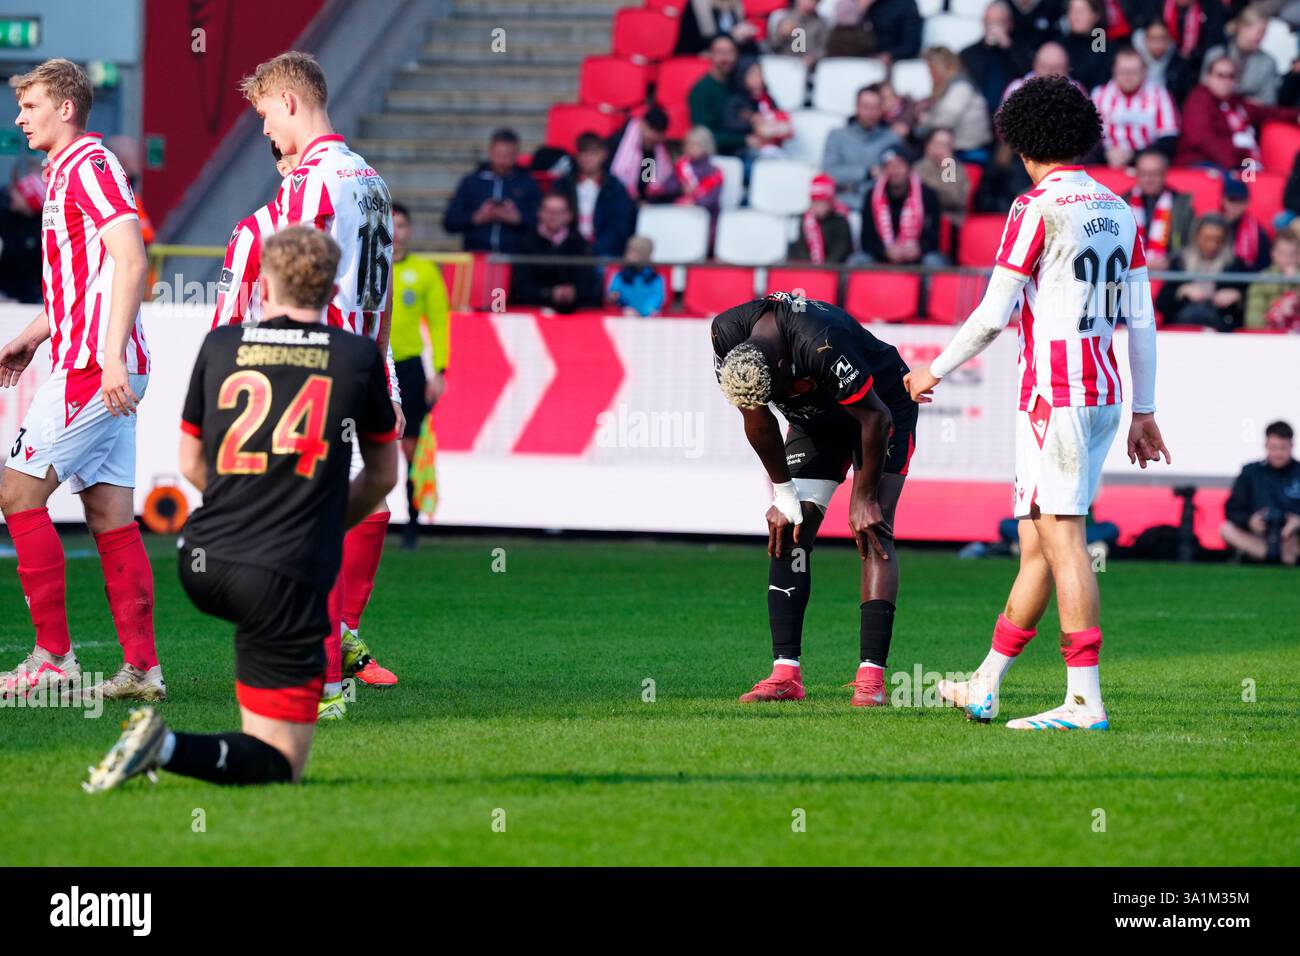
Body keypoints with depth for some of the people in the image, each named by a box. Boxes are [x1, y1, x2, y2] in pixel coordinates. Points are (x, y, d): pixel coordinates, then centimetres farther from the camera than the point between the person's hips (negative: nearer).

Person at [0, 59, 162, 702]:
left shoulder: (88, 166, -10)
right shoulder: (66, 173, 21)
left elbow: (130, 260, -20)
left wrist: (110, 356, -26)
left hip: (93, 365, -10)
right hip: (103, 367, 10)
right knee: (110, 516, 7)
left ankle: (53, 658, -7)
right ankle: (141, 667, 6)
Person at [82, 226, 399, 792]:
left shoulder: (220, 345, 7)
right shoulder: (359, 358, 3)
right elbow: (382, 475, 15)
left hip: (200, 564, 4)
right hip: (289, 576, -4)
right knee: (280, 765, -2)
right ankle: (167, 748, -27)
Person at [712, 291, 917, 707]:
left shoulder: (820, 345, -41)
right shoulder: (727, 335, -24)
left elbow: (875, 417, -28)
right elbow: (758, 422, -8)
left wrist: (864, 498, -19)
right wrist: (784, 494, -6)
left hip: (880, 406, -6)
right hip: (816, 418, 6)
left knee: (873, 529, -19)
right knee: (788, 533, -8)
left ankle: (871, 676, -24)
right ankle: (785, 673, -10)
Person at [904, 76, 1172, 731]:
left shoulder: (1039, 208, -9)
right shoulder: (1119, 211, 13)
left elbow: (994, 314, -9)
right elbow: (1141, 321, 14)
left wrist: (935, 371, 5)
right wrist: (1143, 413, 19)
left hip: (1054, 393, -8)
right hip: (1104, 392, 8)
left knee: (1062, 540, -8)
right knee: (1037, 546, 13)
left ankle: (1086, 701, -12)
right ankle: (985, 687, 21)